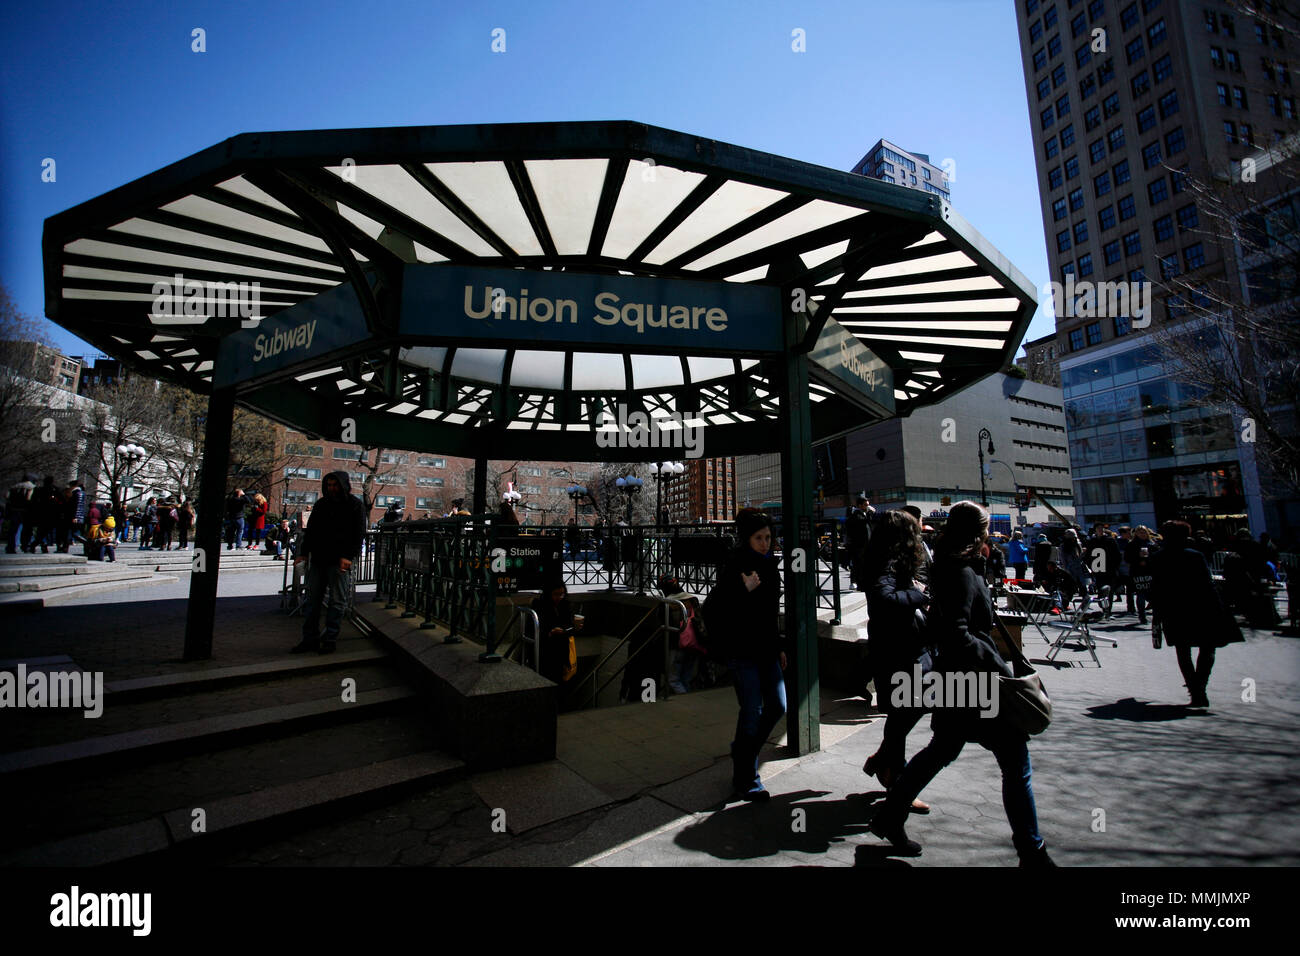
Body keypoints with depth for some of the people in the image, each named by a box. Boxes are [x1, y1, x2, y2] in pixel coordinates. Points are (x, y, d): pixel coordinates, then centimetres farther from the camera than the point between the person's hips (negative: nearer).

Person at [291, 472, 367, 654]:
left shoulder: (355, 505, -2)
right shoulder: (321, 503, 13)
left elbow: (359, 534, -6)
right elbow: (310, 530, 18)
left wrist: (349, 556, -15)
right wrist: (304, 552, 7)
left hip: (339, 562, -5)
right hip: (318, 560, 5)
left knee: (337, 601, 1)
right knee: (312, 600, 8)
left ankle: (329, 639, 9)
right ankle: (310, 639, 18)